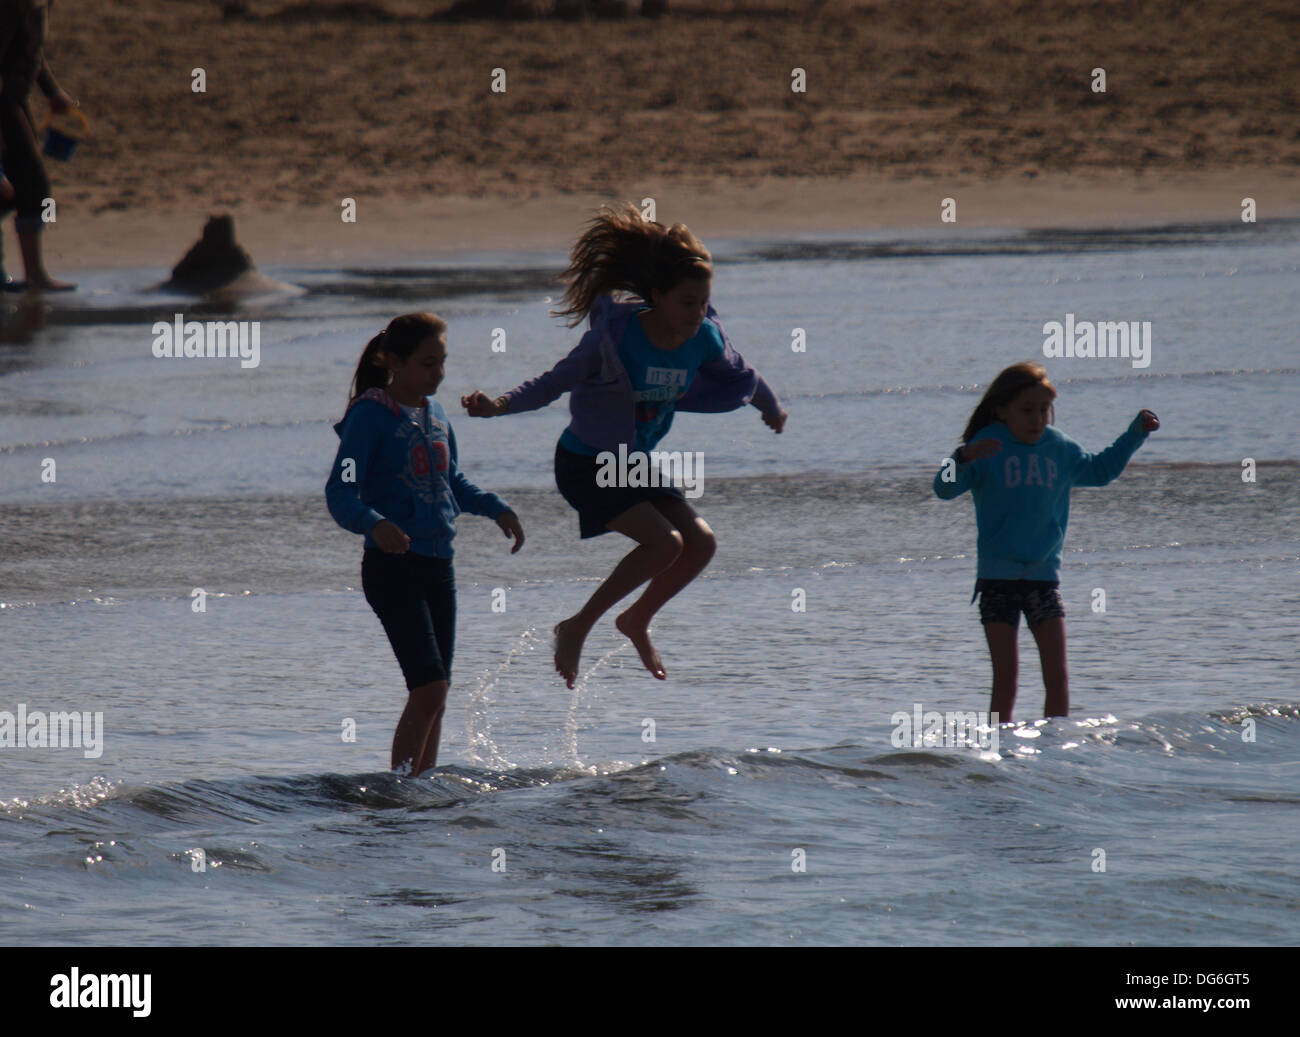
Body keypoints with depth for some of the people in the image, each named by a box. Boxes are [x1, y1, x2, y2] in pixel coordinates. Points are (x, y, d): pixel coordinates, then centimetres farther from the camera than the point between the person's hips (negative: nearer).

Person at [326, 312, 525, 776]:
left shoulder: (435, 415, 13)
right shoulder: (371, 415, -10)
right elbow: (341, 494, -17)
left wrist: (497, 508, 15)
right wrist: (374, 525, -35)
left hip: (437, 564, 8)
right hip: (393, 566, -8)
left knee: (435, 694, 9)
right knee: (429, 688, -16)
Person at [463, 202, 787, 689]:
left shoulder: (704, 339, -9)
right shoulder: (615, 337, -26)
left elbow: (738, 374, 13)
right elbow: (555, 381, -18)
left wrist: (771, 407, 33)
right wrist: (499, 405, -34)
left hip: (634, 464, 7)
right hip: (585, 464, -7)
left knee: (700, 541, -4)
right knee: (664, 542, -22)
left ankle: (638, 621, 21)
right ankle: (577, 629, -10)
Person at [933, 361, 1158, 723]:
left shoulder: (1060, 448, 8)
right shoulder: (987, 448, -5)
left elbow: (1100, 470, 28)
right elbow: (945, 488, -18)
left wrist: (1136, 433, 21)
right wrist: (963, 459, -37)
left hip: (1044, 575, 4)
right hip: (998, 579, -4)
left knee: (1057, 677, -1)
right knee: (1005, 679, -4)